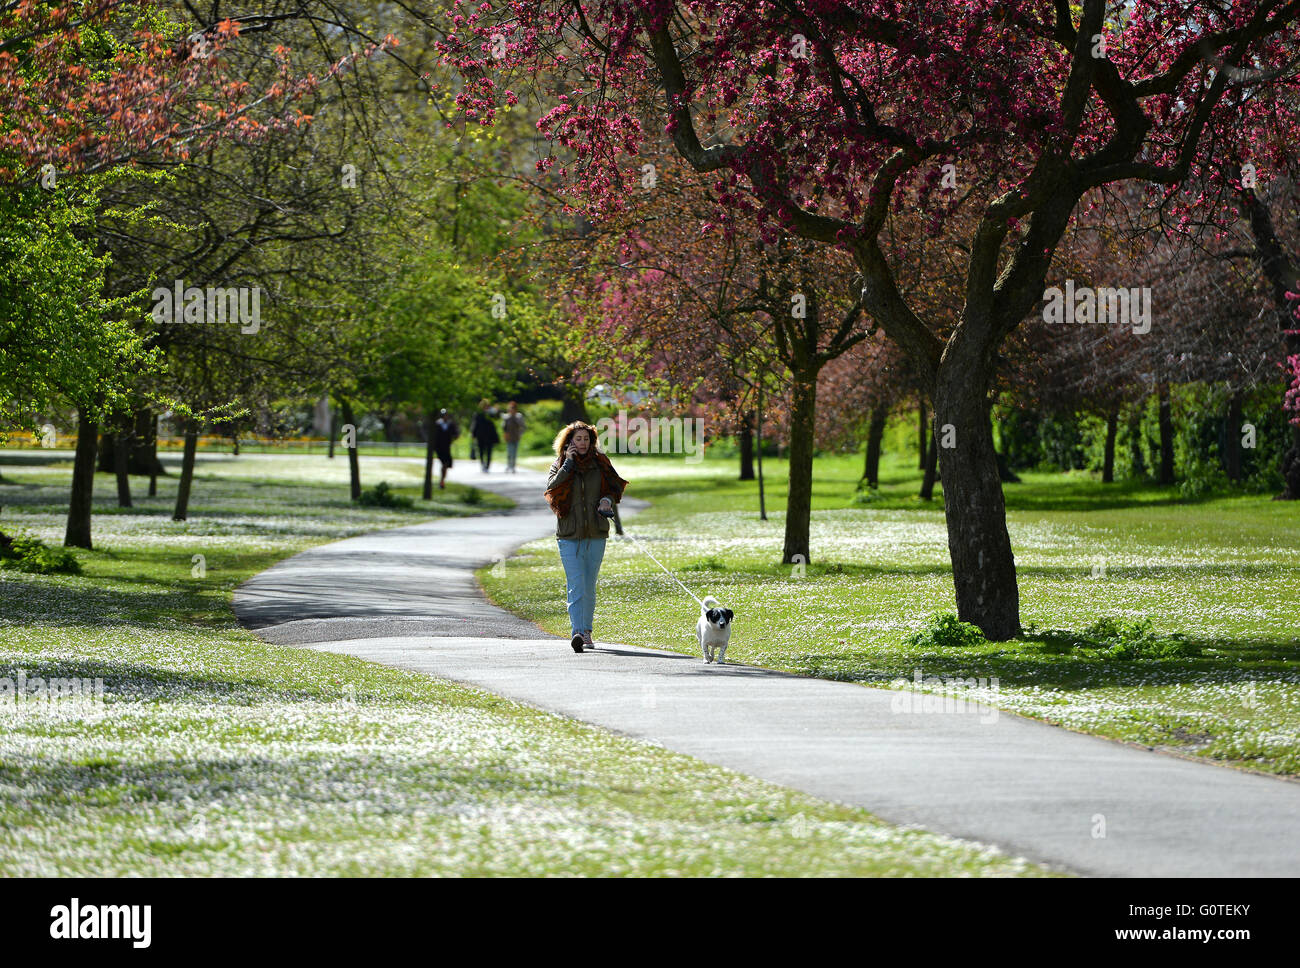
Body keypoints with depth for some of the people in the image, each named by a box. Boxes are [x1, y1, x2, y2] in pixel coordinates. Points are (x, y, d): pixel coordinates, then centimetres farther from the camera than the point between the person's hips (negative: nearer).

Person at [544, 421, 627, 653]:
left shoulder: (599, 464, 7)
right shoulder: (560, 465, 1)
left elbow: (614, 487, 17)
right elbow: (552, 488, -15)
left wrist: (607, 499, -5)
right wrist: (568, 463, -16)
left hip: (596, 535, 3)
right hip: (569, 535, -3)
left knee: (589, 587, 9)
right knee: (576, 587, -15)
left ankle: (587, 630, 23)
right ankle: (578, 632, -24)